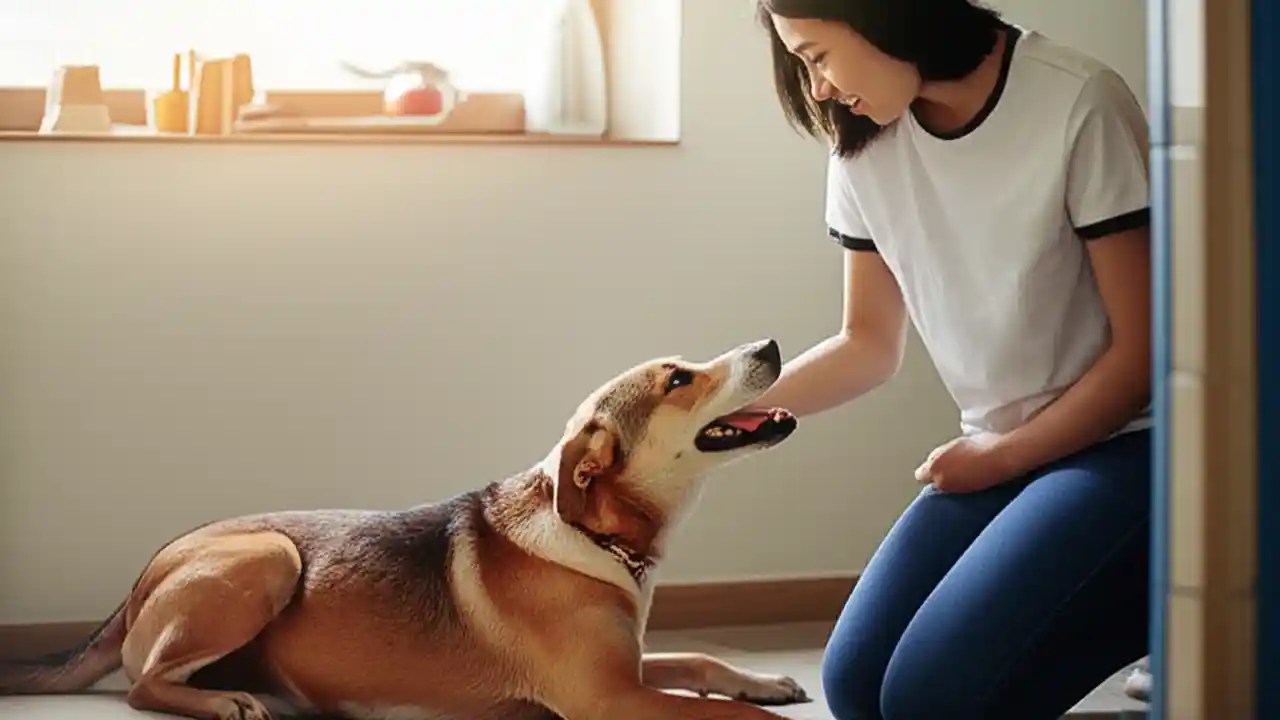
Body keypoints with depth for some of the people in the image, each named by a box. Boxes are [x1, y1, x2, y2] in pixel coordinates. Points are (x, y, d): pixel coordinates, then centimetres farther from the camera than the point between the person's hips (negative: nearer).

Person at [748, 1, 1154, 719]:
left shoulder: (1078, 104, -19)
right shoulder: (866, 146, 0)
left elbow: (1143, 349, -13)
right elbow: (869, 345, 11)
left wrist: (1002, 456, -5)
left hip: (1124, 442, -7)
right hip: (1000, 451, 7)